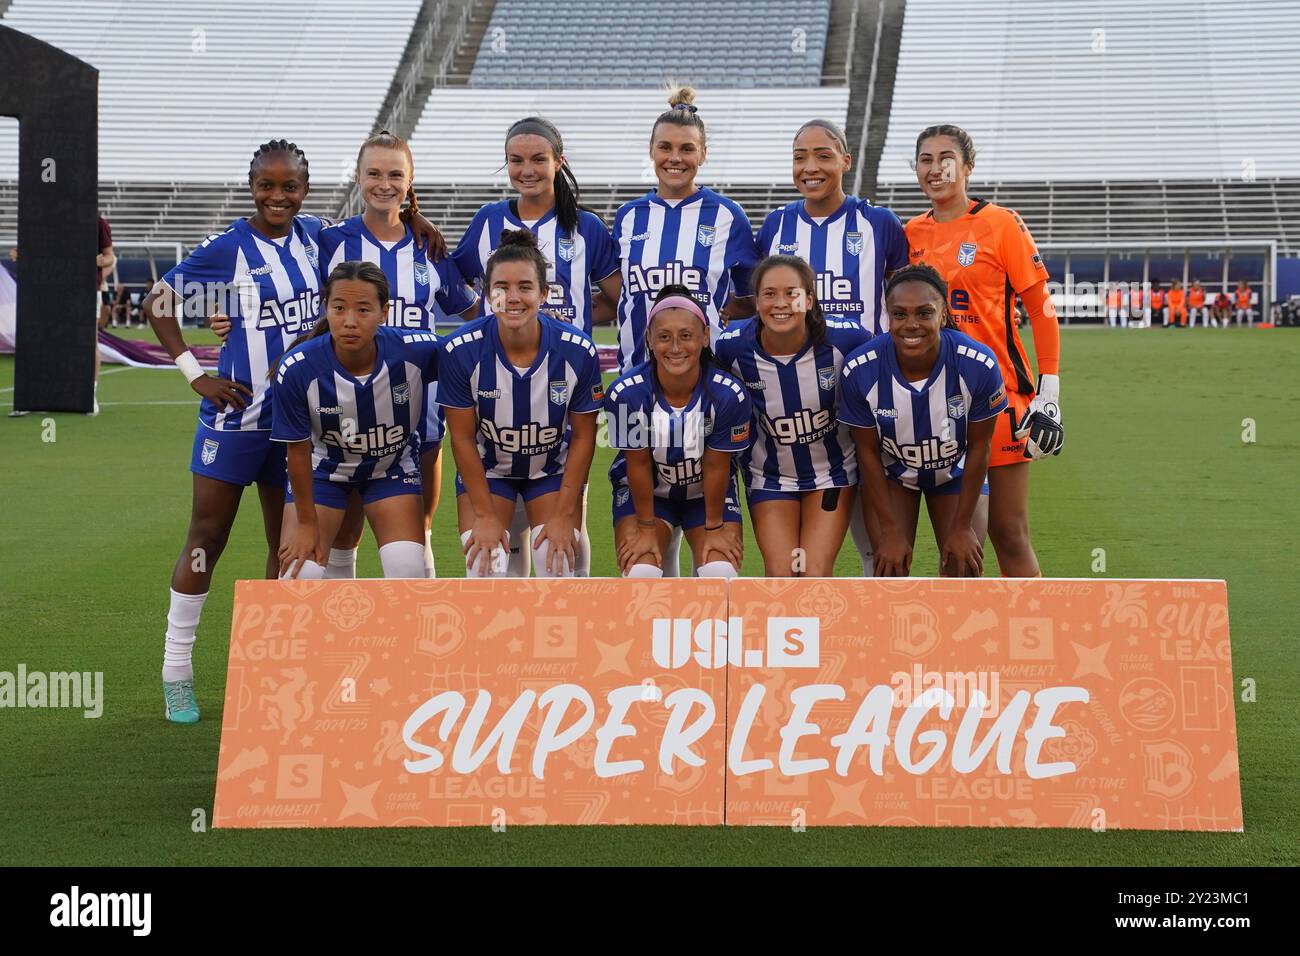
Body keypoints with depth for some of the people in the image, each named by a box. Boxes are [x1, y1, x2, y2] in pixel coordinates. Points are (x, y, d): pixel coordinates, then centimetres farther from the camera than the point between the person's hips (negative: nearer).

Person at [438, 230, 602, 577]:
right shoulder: (460, 351, -24)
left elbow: (583, 436, -10)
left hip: (554, 468, 0)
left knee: (557, 565, -11)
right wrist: (485, 515, -11)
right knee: (484, 567, -14)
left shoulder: (578, 351, -23)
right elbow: (462, 437, -13)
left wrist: (564, 515, -10)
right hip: (486, 468, 0)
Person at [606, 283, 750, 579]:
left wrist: (714, 526, -6)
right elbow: (638, 464, -15)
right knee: (639, 575, -20)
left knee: (721, 574, -18)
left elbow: (716, 466, -15)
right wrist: (646, 526, -7)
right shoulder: (626, 393, -26)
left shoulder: (728, 395, -26)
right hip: (645, 491, 0)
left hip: (708, 493, 0)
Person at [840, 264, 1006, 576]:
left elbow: (979, 447, -16)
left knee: (965, 572, -4)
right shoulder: (859, 370, -30)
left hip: (955, 471, 0)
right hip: (891, 472, 0)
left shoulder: (979, 365, -31)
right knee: (889, 570, -9)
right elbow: (868, 451, -15)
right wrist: (890, 530, -12)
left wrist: (963, 526, -10)